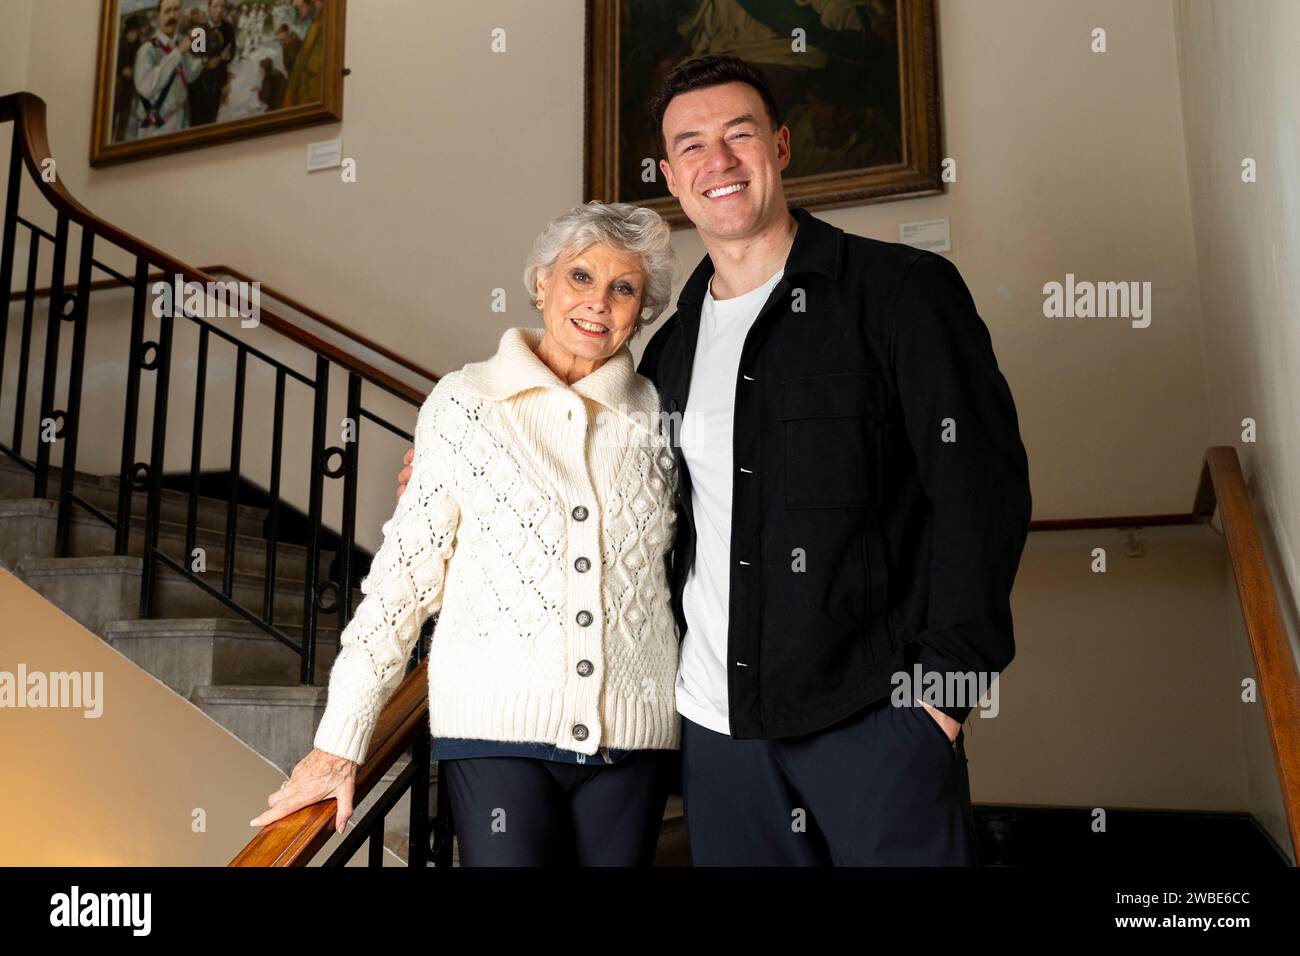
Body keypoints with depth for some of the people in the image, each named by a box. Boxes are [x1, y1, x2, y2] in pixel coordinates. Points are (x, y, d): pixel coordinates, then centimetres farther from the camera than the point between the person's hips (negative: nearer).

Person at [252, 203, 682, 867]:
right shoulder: (465, 401, -1)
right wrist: (340, 740, -4)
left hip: (632, 737, 3)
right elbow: (405, 573, -1)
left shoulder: (657, 415, 5)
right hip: (496, 722, -2)